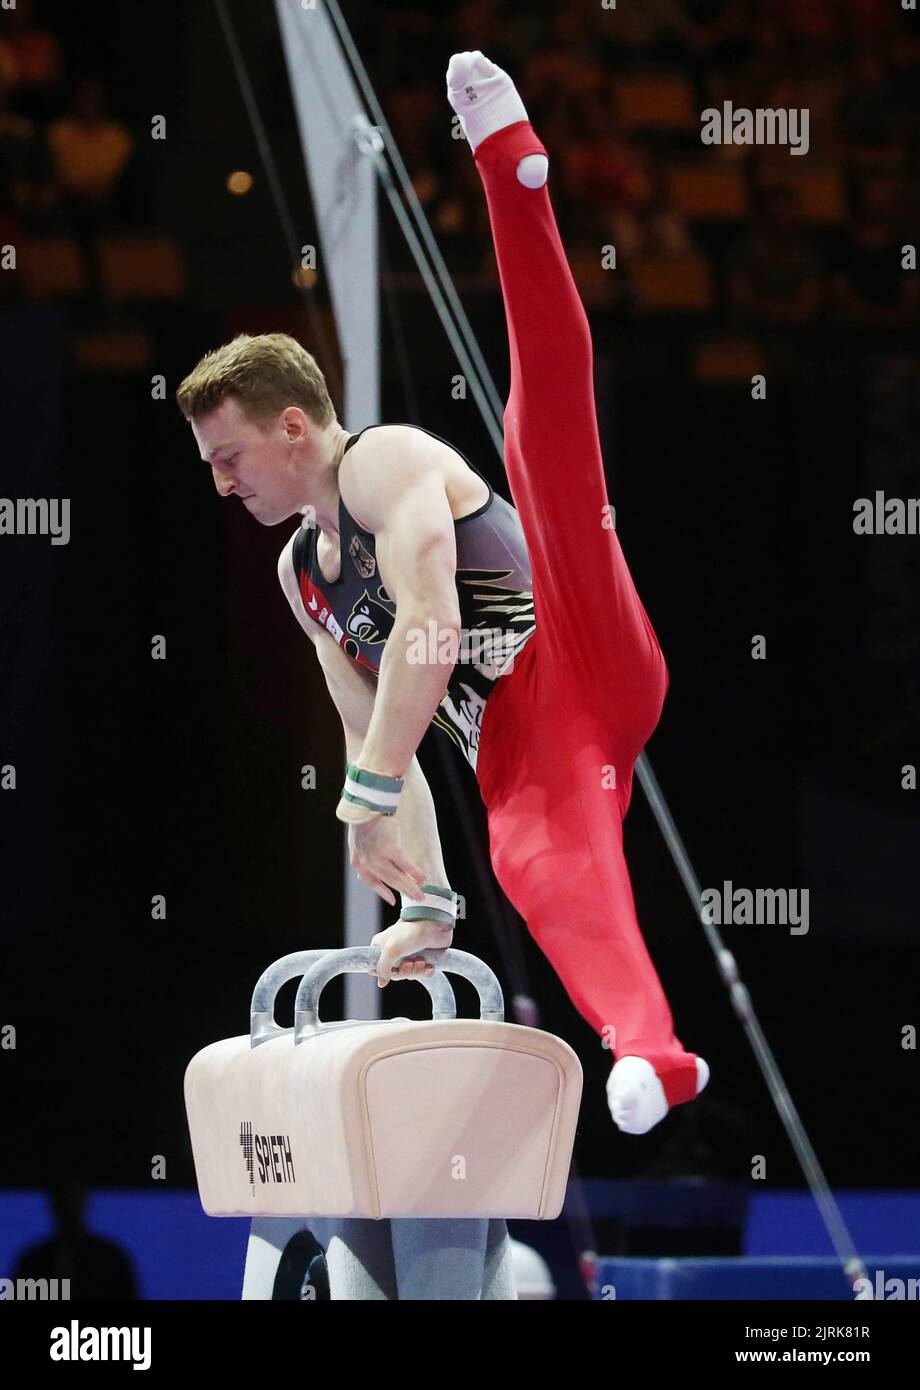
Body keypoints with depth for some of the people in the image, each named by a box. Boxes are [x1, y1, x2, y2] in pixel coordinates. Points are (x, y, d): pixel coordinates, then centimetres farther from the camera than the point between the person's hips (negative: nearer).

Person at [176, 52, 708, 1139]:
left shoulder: (388, 462, 3)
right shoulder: (301, 575, 30)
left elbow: (432, 627, -13)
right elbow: (371, 737, 31)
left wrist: (368, 798, -19)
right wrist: (425, 904, 22)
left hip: (574, 669, -5)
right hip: (512, 759, 5)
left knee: (548, 448, -29)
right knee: (540, 866, -32)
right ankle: (646, 1054, -63)